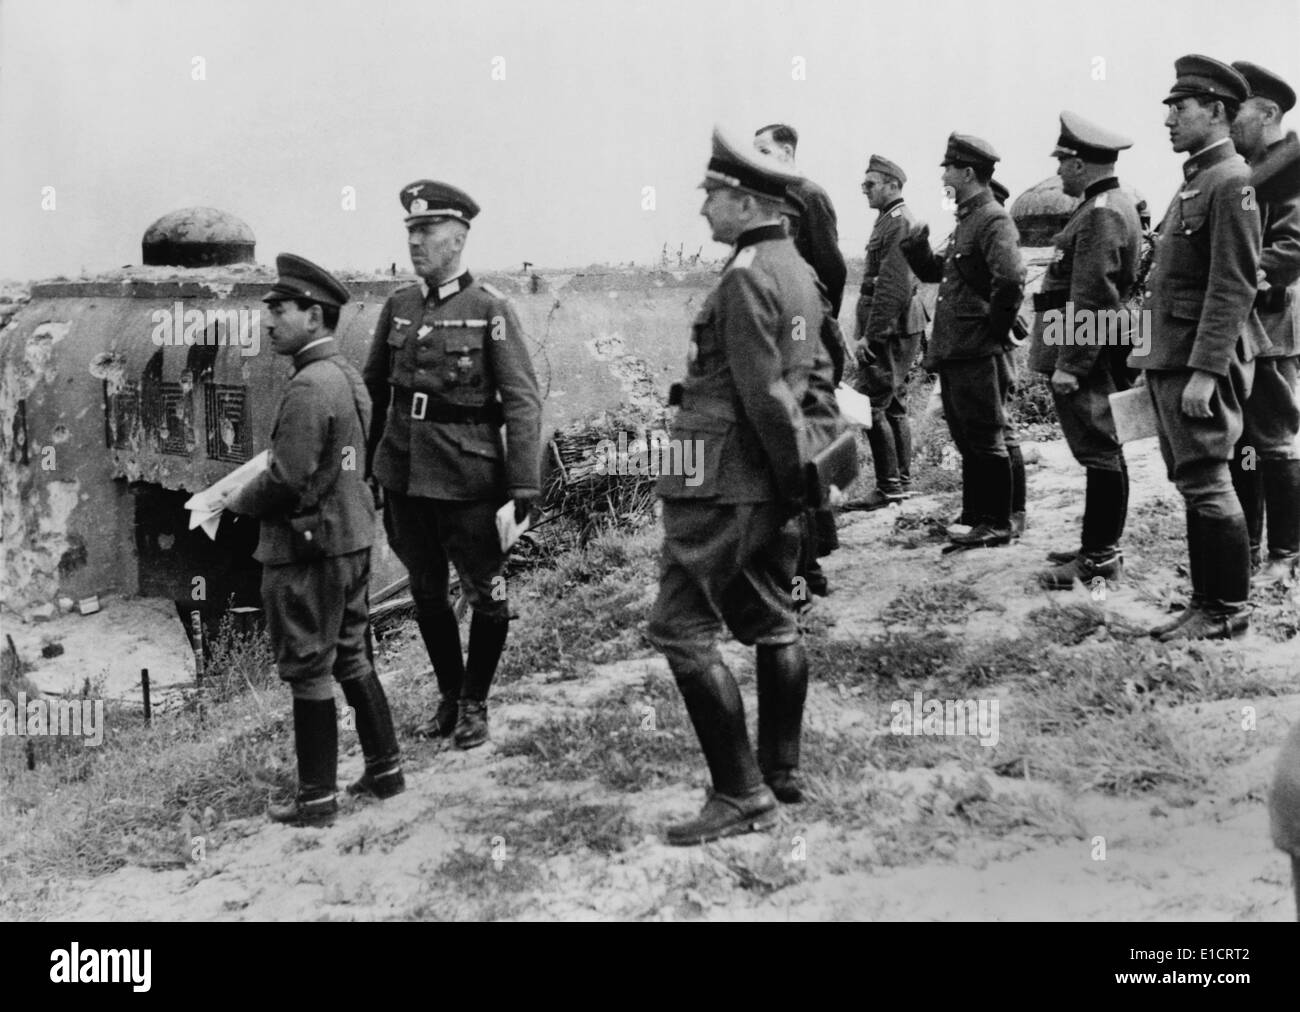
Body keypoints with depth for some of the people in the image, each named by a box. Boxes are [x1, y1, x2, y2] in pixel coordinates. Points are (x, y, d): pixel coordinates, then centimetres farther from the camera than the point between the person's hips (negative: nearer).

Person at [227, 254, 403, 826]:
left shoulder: (309, 386, -21)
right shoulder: (348, 375, 9)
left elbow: (286, 482, -22)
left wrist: (237, 502, -4)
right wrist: (249, 489, 14)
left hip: (308, 549, -9)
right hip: (352, 538, 9)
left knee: (308, 673, 2)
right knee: (352, 659, 18)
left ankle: (317, 799, 11)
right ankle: (385, 769, 27)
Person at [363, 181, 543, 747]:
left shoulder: (489, 309, -8)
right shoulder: (398, 307, 7)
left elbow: (522, 400, -11)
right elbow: (372, 391, 15)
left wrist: (524, 484, -17)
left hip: (468, 480, -5)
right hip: (404, 476, 5)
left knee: (487, 596, 5)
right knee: (426, 594, 15)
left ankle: (475, 703, 23)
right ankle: (448, 696, 32)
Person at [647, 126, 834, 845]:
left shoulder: (745, 279, -17)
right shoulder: (797, 269, 13)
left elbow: (765, 396, -20)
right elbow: (817, 369, 18)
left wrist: (794, 476, -12)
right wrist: (798, 480, 16)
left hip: (725, 482, -10)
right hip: (772, 485, 10)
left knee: (681, 629, -6)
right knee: (771, 622, 17)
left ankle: (741, 794, -5)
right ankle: (782, 771, 27)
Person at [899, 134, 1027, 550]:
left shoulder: (993, 220, -13)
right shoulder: (967, 219, 17)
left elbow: (1010, 278, -27)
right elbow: (939, 272, 24)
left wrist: (995, 328, -17)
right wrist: (917, 249, 7)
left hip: (978, 353, -10)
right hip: (956, 351, 10)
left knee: (986, 438, -2)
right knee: (970, 438, 15)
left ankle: (996, 524, 6)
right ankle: (978, 519, 23)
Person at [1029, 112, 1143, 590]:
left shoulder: (1102, 214, -17)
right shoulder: (1111, 204, 16)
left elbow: (1090, 299, -22)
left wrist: (1069, 364, -22)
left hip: (1085, 356, -10)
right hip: (1098, 354, 10)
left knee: (1100, 452, -5)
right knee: (1101, 452, 15)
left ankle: (1102, 559, 0)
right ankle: (1098, 545, 24)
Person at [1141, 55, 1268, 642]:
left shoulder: (1231, 182, -12)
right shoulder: (1196, 181, 18)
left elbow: (1234, 286, -19)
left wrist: (1204, 370, -23)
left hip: (1201, 363, -9)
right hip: (1172, 360, 10)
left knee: (1206, 485, -6)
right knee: (1195, 485, 12)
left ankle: (1228, 613, 3)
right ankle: (1208, 603, 20)